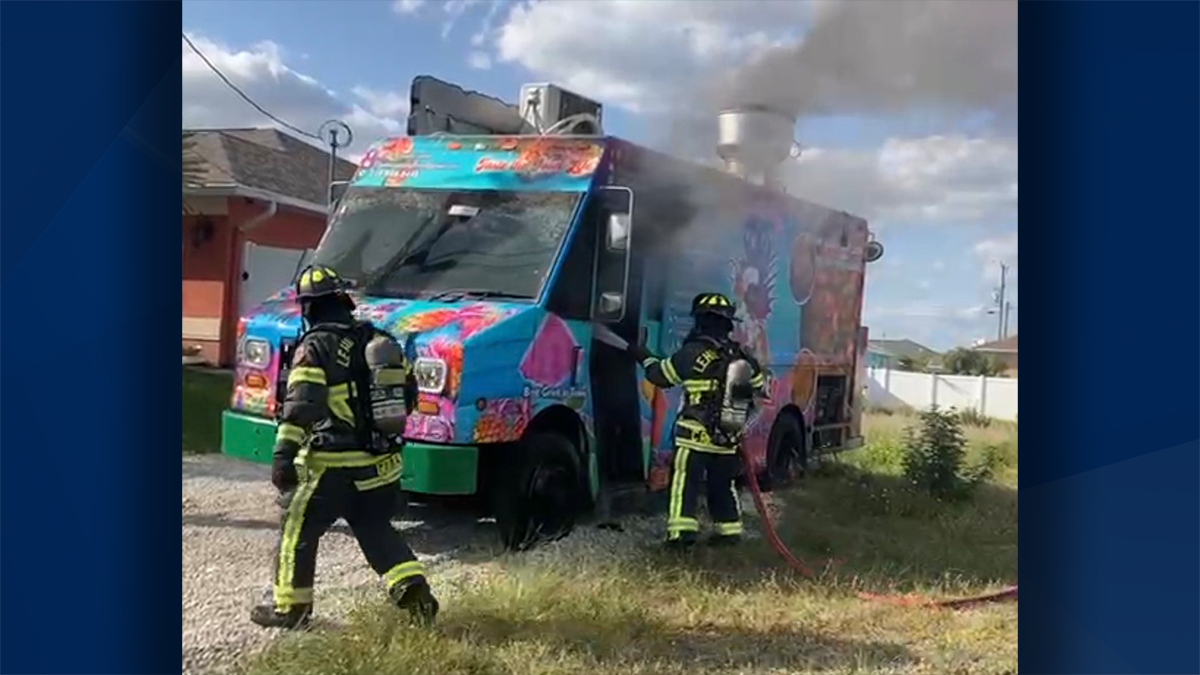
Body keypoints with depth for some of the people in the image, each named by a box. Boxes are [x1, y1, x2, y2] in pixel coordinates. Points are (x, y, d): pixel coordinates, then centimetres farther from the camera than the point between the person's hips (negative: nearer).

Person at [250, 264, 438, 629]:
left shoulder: (315, 347, -9)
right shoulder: (379, 340, 10)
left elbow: (302, 405, -21)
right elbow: (408, 393, 17)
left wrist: (284, 453, -23)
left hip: (334, 465, -6)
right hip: (381, 464, 6)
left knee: (298, 530, 12)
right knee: (377, 531, 19)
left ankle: (289, 606, 19)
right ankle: (413, 589, 6)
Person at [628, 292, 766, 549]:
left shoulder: (693, 353, -11)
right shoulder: (742, 357, 4)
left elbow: (660, 375, -1)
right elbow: (758, 385, 18)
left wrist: (644, 357, 16)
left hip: (695, 436, -5)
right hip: (727, 440, 5)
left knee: (685, 481, -2)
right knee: (723, 486, 17)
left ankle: (682, 530, -10)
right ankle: (730, 530, 23)